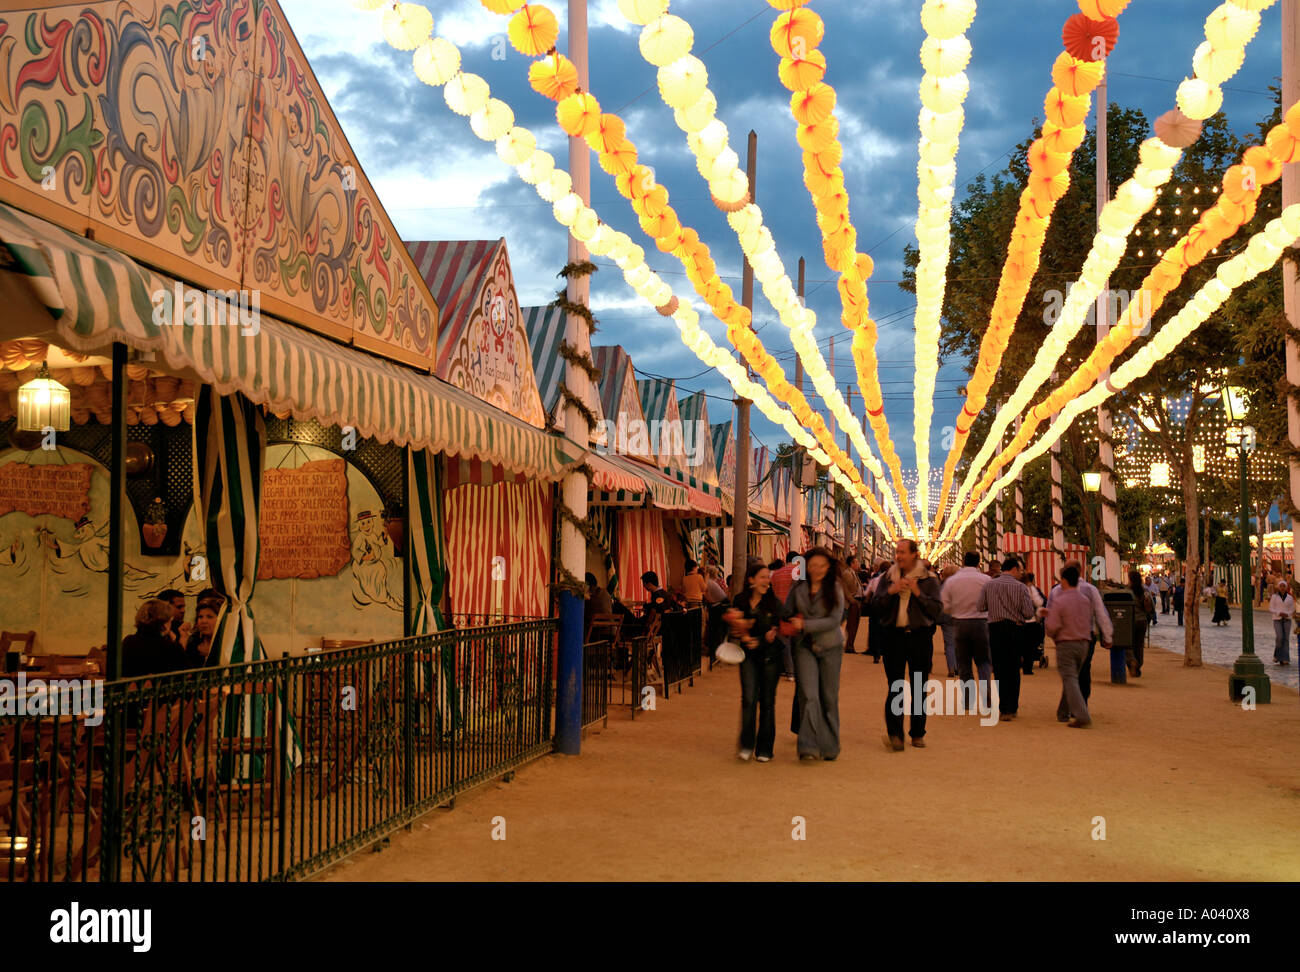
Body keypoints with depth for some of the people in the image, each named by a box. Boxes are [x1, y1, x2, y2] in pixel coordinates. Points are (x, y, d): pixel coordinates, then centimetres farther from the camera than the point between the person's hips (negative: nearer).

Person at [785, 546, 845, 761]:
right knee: (808, 696, -11)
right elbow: (786, 613, 11)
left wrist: (805, 625, -17)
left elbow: (834, 620, -12)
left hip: (830, 647, -1)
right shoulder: (798, 588, 2)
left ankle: (830, 747, 20)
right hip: (805, 647, 1)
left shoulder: (835, 588, -6)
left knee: (829, 697, 7)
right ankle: (809, 747, -11)